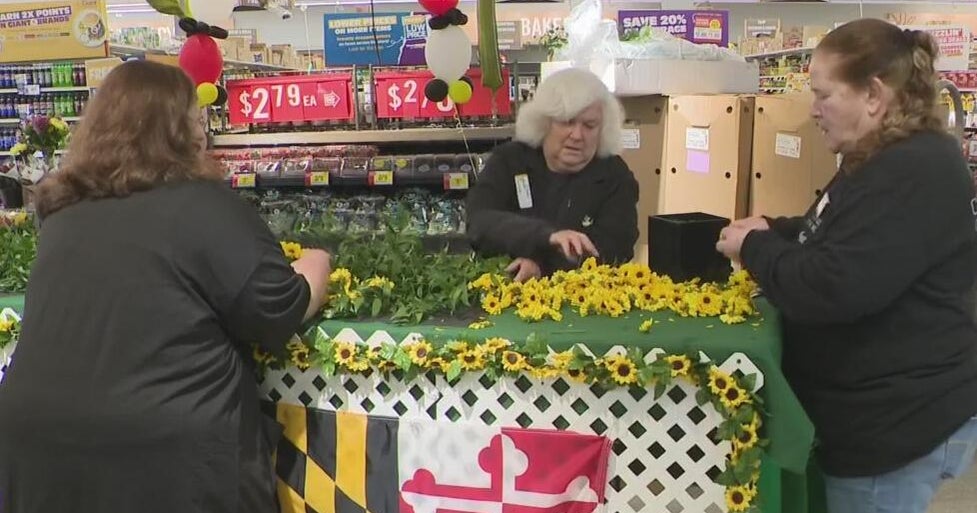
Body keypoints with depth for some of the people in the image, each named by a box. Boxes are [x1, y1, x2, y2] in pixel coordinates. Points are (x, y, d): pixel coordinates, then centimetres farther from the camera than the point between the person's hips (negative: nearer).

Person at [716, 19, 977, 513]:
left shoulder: (915, 173, -22)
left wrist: (754, 247, -13)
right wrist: (773, 231, 4)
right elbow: (841, 238, 24)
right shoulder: (890, 162, 12)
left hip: (897, 424, -10)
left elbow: (831, 289, -29)